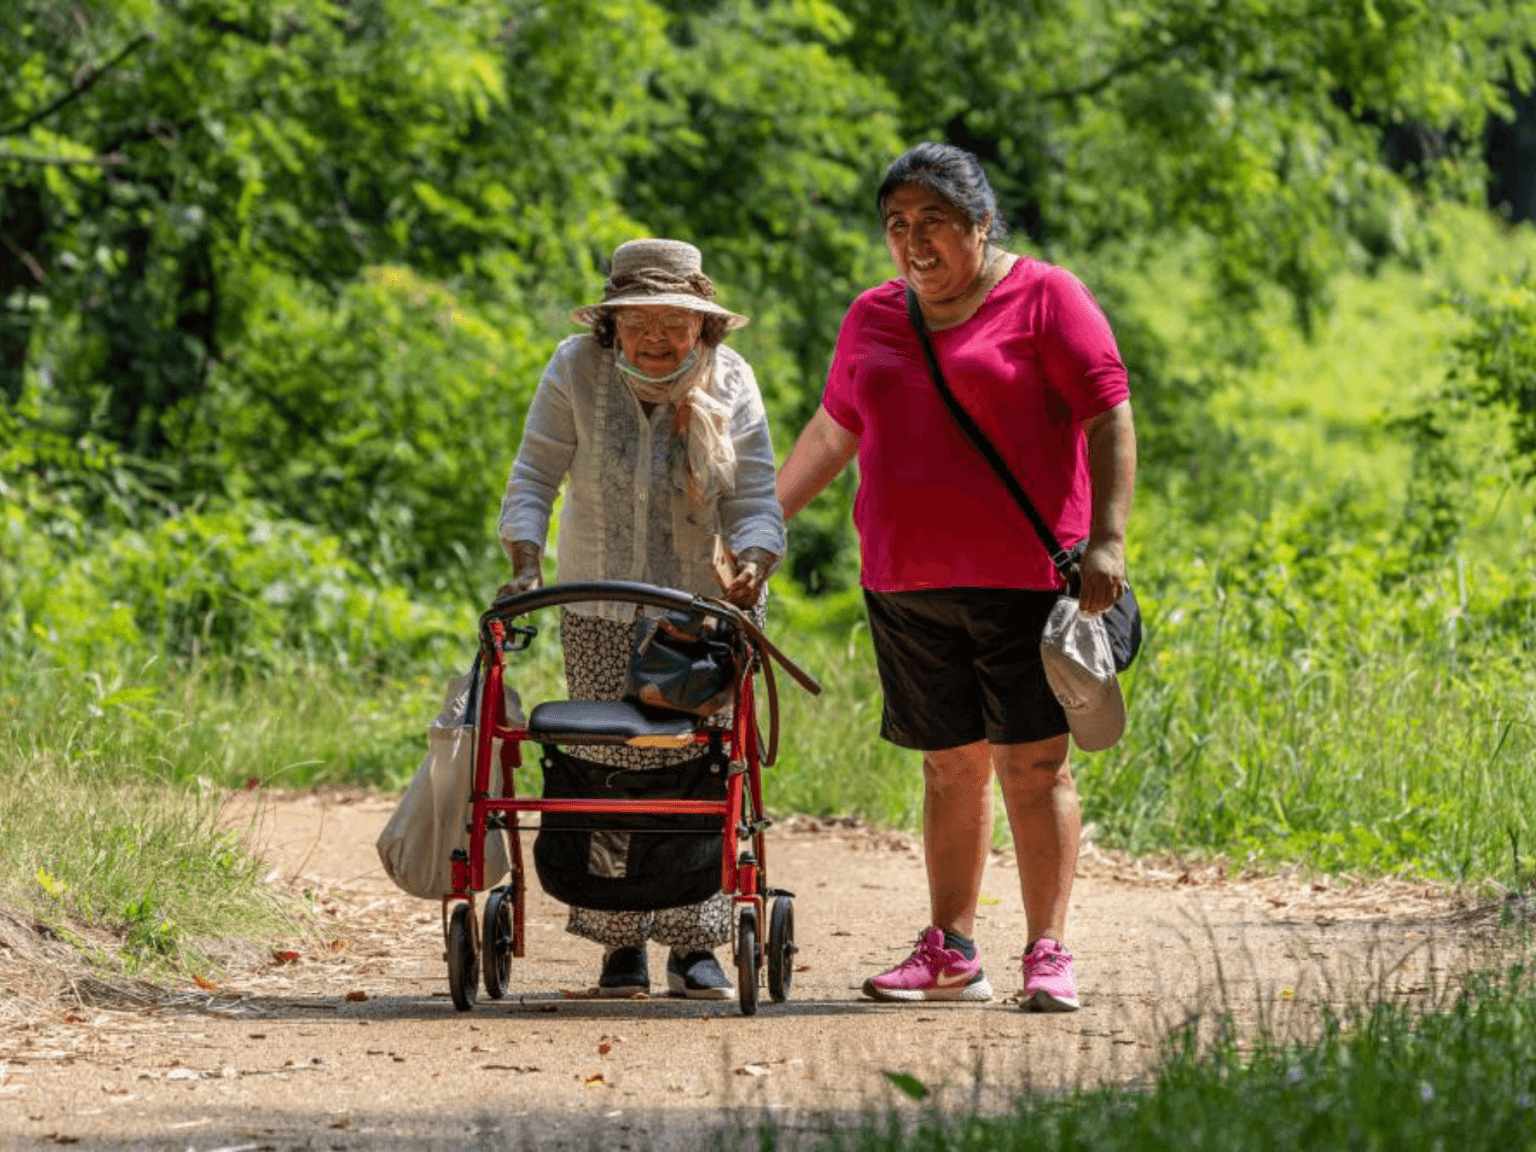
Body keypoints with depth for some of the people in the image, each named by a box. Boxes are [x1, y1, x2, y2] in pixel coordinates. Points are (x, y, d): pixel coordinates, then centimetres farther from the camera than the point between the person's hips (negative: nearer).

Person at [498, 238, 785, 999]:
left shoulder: (729, 382, -7)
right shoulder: (578, 370, -9)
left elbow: (753, 499, -9)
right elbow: (534, 477, -8)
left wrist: (752, 567, -29)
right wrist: (524, 561, -23)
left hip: (698, 609, 0)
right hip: (598, 614, 0)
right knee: (609, 772, 0)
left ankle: (694, 946, 3)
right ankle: (620, 943, 8)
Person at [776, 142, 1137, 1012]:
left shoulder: (1044, 299, -1)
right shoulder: (874, 319, 16)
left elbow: (1109, 418, -5)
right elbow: (833, 432, 27)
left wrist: (1107, 538, -15)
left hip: (1020, 572, -5)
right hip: (905, 578, 5)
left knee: (1033, 761, -6)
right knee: (951, 767, 8)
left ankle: (1049, 954, -4)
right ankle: (952, 953, 13)